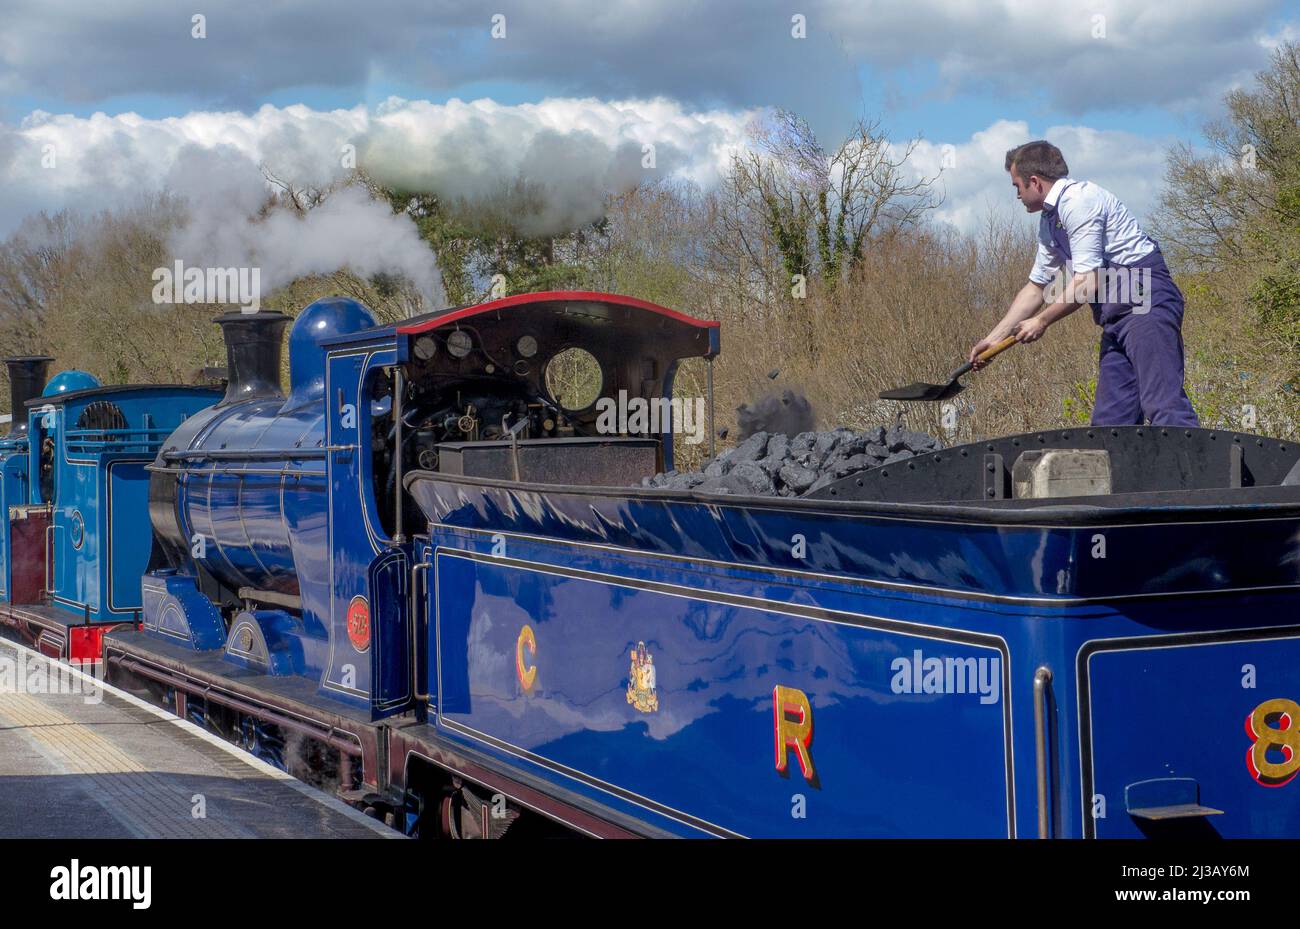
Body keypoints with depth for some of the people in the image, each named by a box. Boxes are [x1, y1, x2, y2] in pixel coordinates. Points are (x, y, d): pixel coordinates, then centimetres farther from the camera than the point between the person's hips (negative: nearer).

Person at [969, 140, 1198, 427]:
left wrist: (1041, 322, -4)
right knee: (1111, 419, 4)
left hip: (1144, 299, -10)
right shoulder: (1049, 221, 19)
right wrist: (994, 338, 25)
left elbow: (1087, 282, -16)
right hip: (1117, 313, 10)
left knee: (1163, 404, -20)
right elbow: (1036, 286, 27)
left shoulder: (1078, 201, -12)